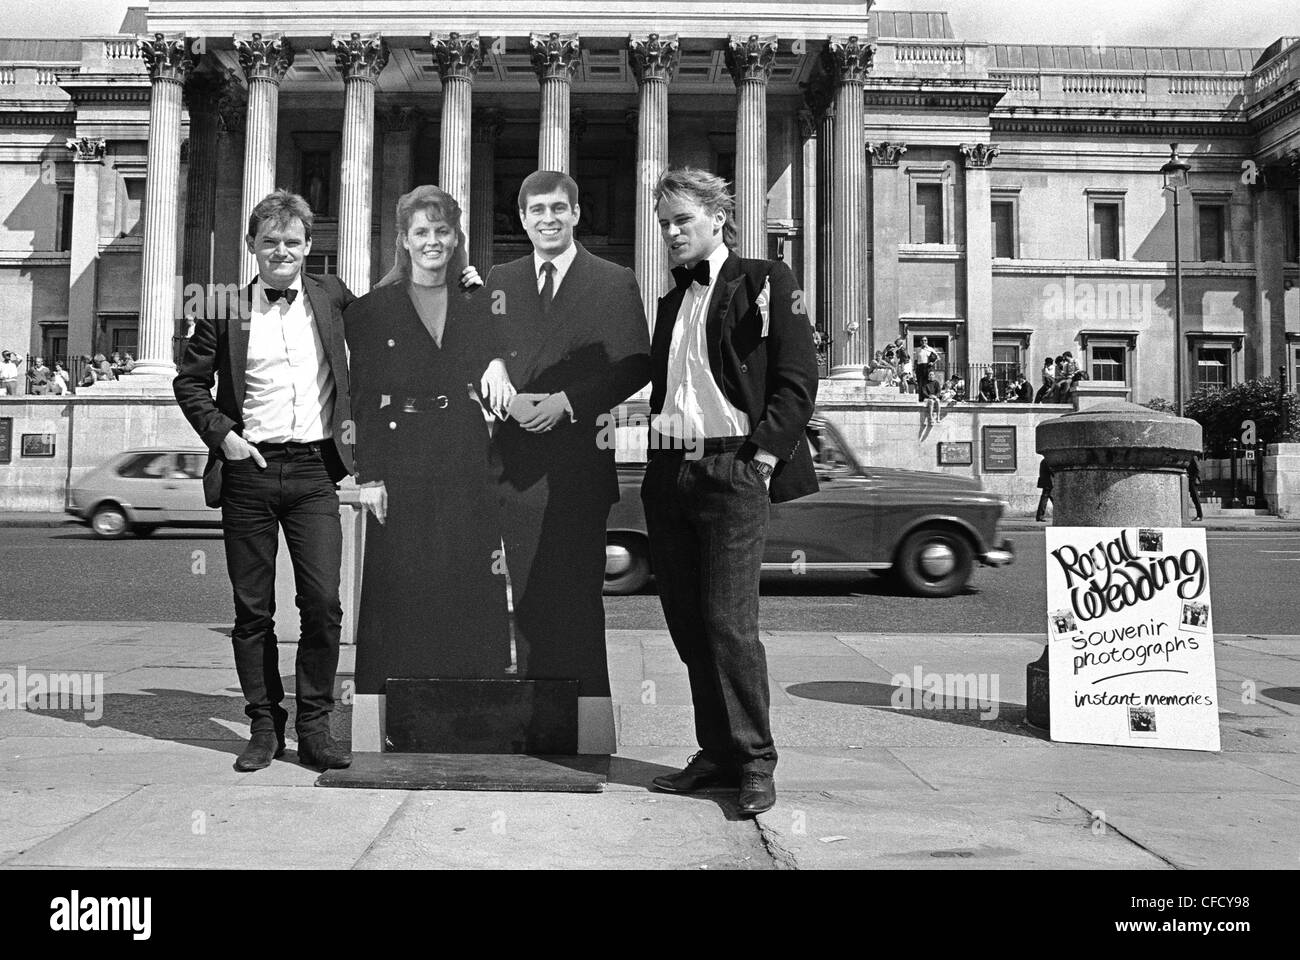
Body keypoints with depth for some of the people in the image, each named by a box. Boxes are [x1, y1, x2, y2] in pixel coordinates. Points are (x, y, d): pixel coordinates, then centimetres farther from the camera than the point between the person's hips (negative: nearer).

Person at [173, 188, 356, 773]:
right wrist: (221, 434, -3)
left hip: (313, 469, 0)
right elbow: (189, 382, 10)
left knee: (322, 602, -6)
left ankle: (314, 726, 7)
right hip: (248, 469, 0)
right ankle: (264, 725, 17)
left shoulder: (331, 296, 8)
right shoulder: (226, 310, 5)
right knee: (252, 608, 4)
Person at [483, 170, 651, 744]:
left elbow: (635, 367, -2)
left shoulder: (615, 283, 5)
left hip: (580, 455, -3)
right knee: (527, 588, 5)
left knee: (576, 586, -4)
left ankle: (590, 732, 5)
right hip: (516, 456, 4)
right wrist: (508, 401, -7)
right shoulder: (498, 283, 16)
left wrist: (567, 402, -11)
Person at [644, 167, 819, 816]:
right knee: (686, 622, 6)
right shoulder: (672, 302, 23)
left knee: (728, 621, -11)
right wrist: (658, 456, 9)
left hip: (733, 470, -6)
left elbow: (797, 381, -5)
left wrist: (763, 457, -13)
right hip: (669, 472, 7)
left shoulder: (764, 282, 3)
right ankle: (717, 753, 17)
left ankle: (755, 762, 2)